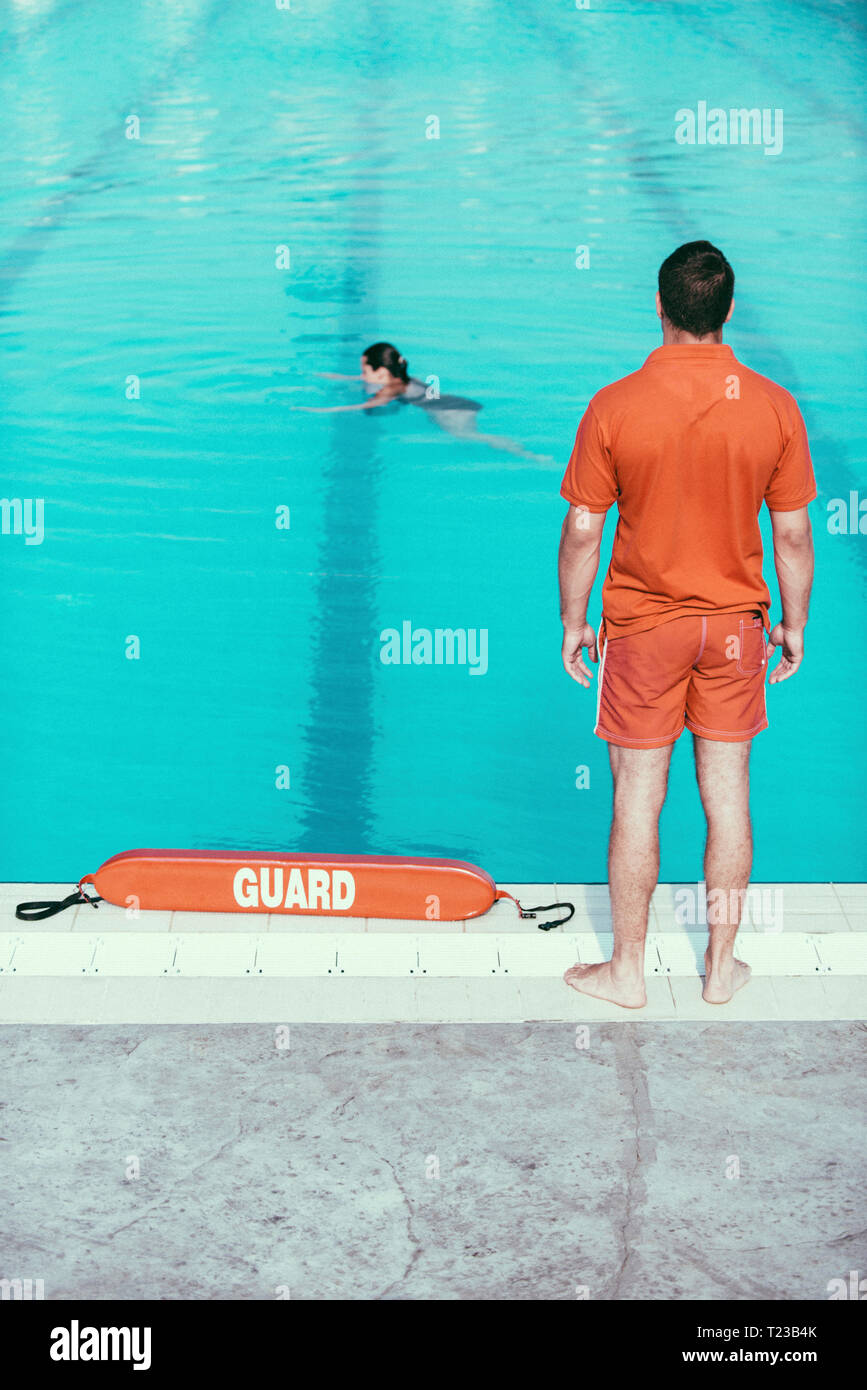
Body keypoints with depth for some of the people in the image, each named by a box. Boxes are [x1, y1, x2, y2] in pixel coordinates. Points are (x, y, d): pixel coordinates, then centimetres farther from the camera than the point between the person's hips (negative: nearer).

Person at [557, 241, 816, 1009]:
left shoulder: (613, 408, -14)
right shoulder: (775, 407, -8)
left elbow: (582, 531, -9)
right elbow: (793, 533, -2)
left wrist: (573, 620, 5)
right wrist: (794, 622, 11)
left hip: (643, 627, -2)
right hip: (735, 625, 2)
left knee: (638, 800, 8)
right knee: (728, 796, 12)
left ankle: (627, 970, 21)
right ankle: (722, 967, 25)